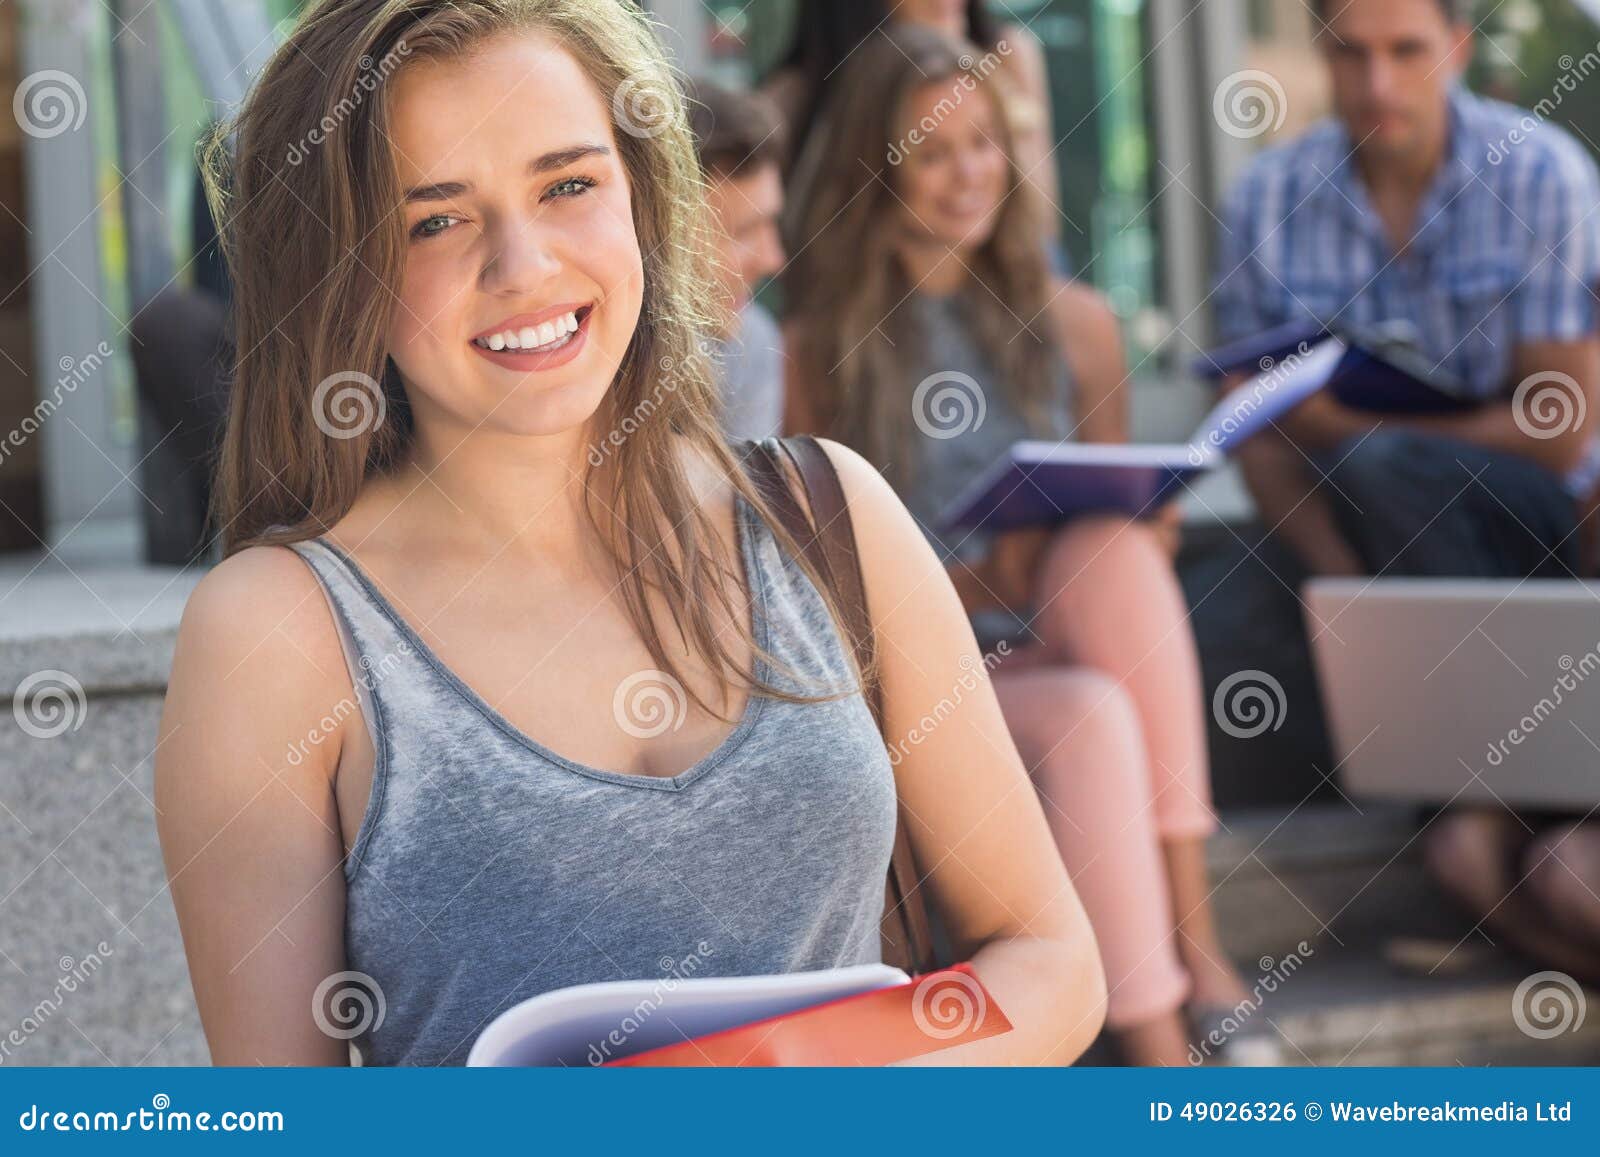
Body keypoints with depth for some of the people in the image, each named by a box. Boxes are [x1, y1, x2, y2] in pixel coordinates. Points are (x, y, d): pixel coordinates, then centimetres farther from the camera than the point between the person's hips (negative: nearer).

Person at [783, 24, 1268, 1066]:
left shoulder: (1074, 324, 15)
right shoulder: (820, 347, 3)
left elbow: (1126, 514, 20)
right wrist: (939, 586, -18)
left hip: (1060, 644, 3)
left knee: (1121, 548, -32)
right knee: (1091, 719, -36)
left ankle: (1194, 928, -33)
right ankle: (1158, 1047, -37)